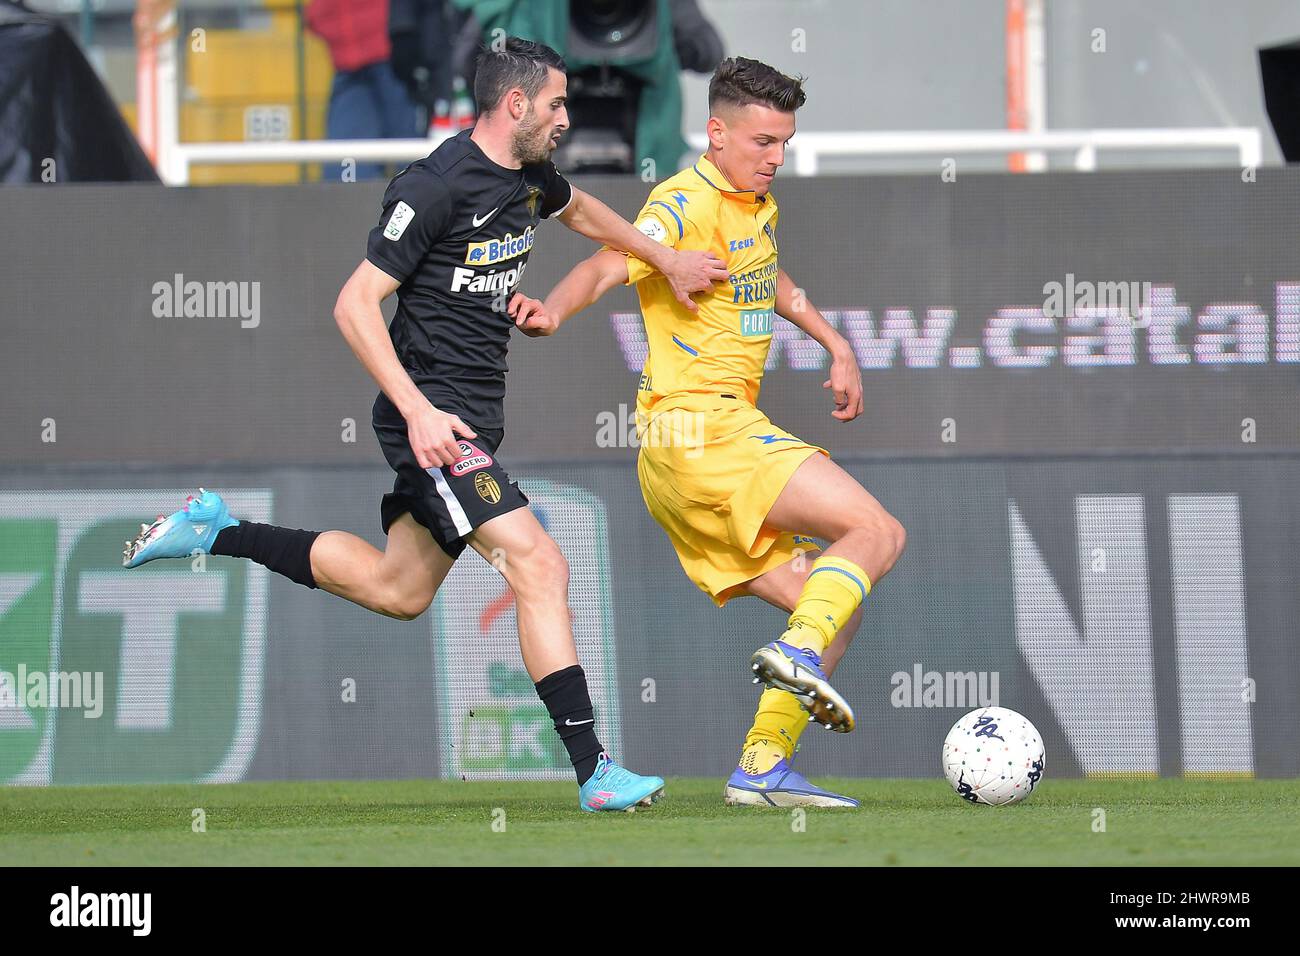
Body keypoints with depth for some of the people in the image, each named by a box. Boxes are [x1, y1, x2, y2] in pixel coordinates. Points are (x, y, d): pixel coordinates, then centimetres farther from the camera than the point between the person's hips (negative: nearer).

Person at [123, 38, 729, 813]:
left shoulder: (531, 178, 9)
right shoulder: (437, 186, -17)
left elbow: (579, 210, 36)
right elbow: (355, 304, -17)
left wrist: (666, 259, 31)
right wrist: (418, 411, -24)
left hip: (474, 415, 10)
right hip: (432, 413, -10)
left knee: (397, 590, 18)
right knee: (539, 567, -17)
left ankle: (217, 532, 29)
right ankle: (593, 771, -19)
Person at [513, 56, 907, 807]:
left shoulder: (758, 204, 18)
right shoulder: (689, 204, -12)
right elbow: (609, 266, -28)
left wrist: (837, 347, 31)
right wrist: (555, 309, -47)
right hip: (702, 429, -9)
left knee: (832, 609, 7)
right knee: (877, 532, -17)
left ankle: (763, 768, 4)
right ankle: (798, 653, -31)